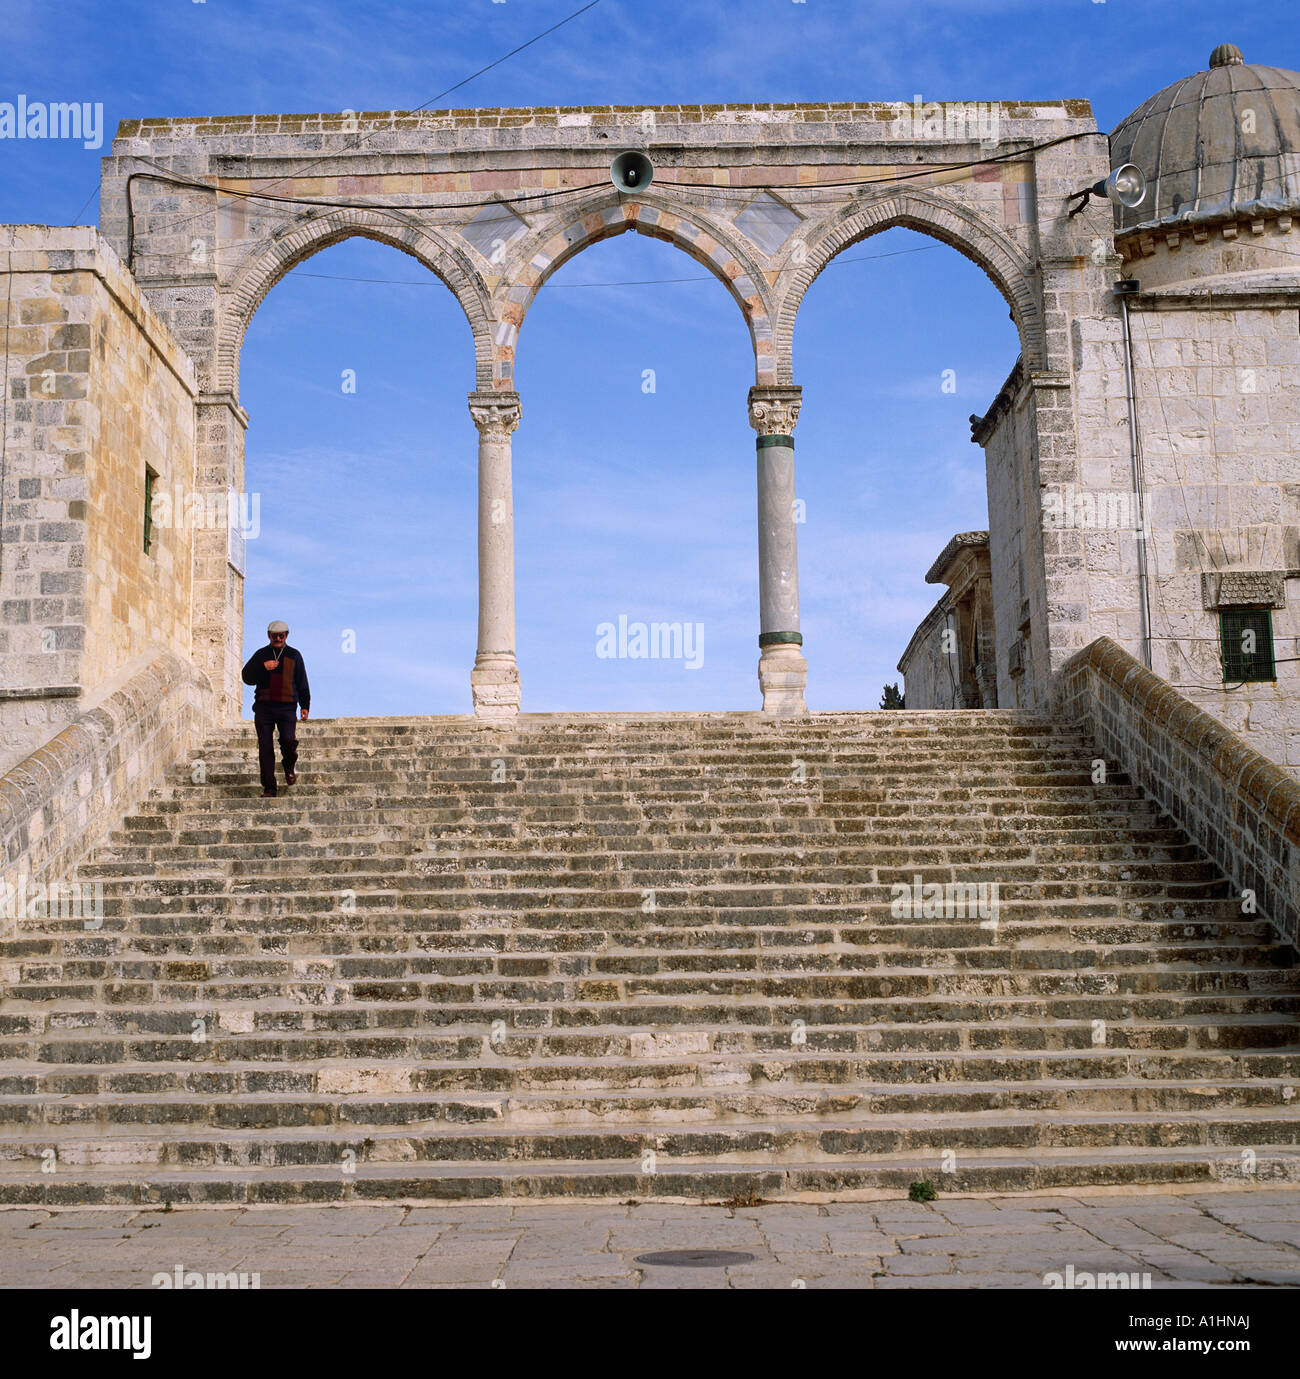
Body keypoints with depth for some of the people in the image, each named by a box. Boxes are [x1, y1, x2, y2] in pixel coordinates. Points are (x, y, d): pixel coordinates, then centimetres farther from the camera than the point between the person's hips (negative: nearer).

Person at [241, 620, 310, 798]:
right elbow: (247, 677, 6)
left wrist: (305, 705, 7)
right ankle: (268, 788, 1)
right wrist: (263, 667, -10)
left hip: (286, 707, -1)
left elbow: (302, 683, 14)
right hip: (263, 707, 1)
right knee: (265, 748, -3)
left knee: (288, 740, -19)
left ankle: (290, 765, 15)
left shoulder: (294, 655, 12)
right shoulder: (261, 655, 13)